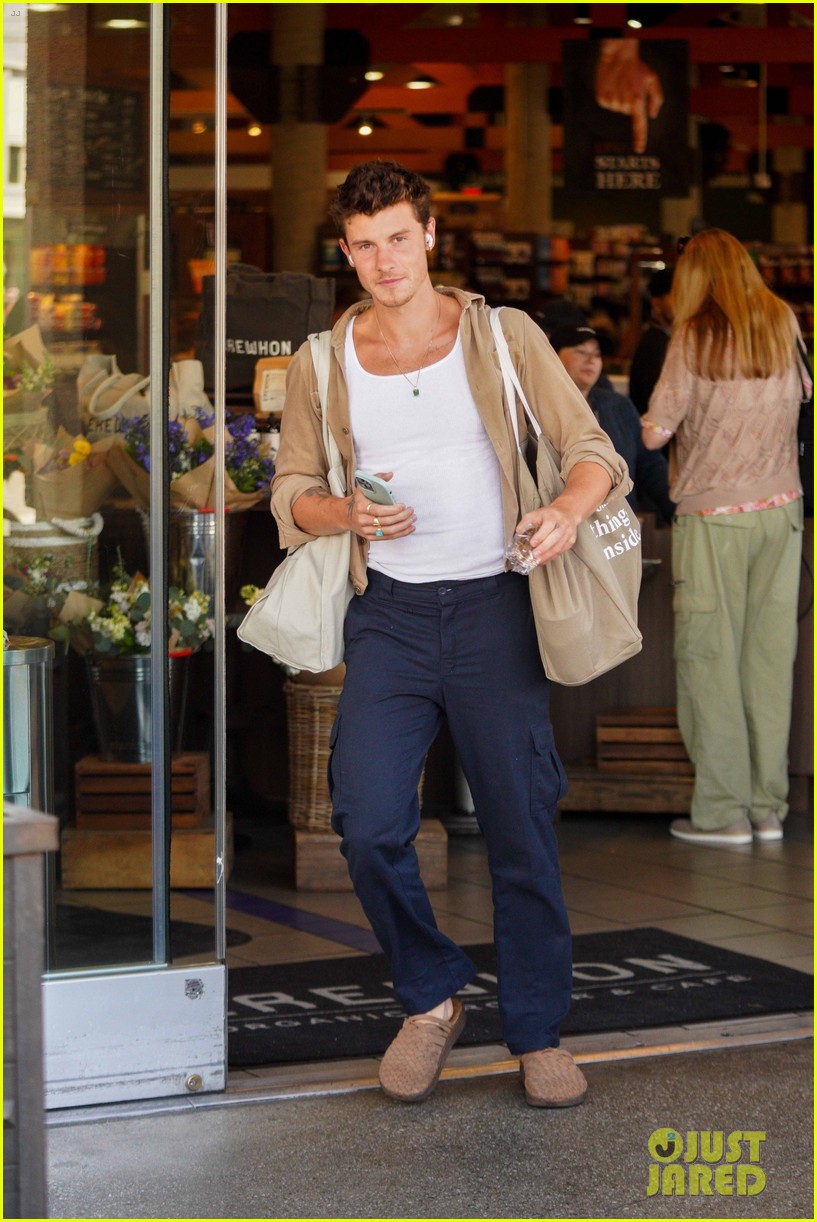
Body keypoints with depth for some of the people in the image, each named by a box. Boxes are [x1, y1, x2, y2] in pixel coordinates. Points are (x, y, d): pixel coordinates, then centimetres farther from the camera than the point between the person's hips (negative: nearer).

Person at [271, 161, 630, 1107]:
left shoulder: (503, 337, 3)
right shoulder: (322, 363, 7)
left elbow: (591, 451, 2)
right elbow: (292, 493, 14)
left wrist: (568, 510, -21)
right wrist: (348, 514, -9)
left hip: (493, 606, -1)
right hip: (388, 613, 1)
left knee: (522, 830, 1)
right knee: (368, 827, -11)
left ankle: (538, 1034, 17)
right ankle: (430, 999, 14)